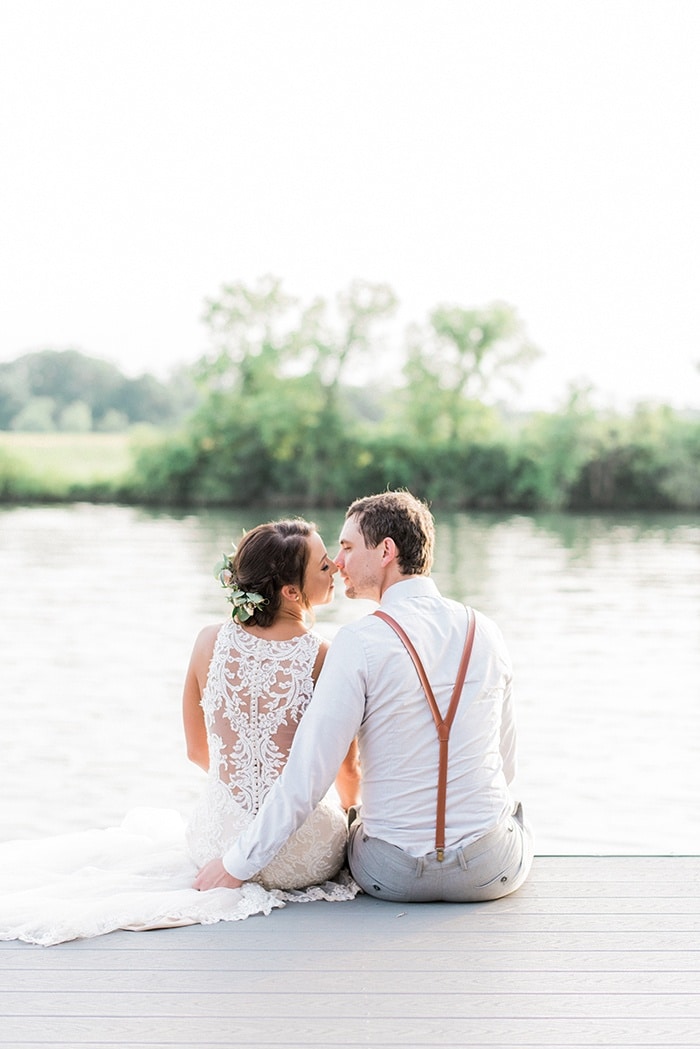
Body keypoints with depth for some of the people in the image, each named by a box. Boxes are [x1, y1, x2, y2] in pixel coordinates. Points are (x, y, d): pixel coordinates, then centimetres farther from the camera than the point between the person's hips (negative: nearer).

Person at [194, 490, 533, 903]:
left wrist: (236, 866, -6)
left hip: (395, 875, -2)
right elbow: (506, 761, 10)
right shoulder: (486, 632, -2)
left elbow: (307, 775, -17)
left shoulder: (361, 642, -16)